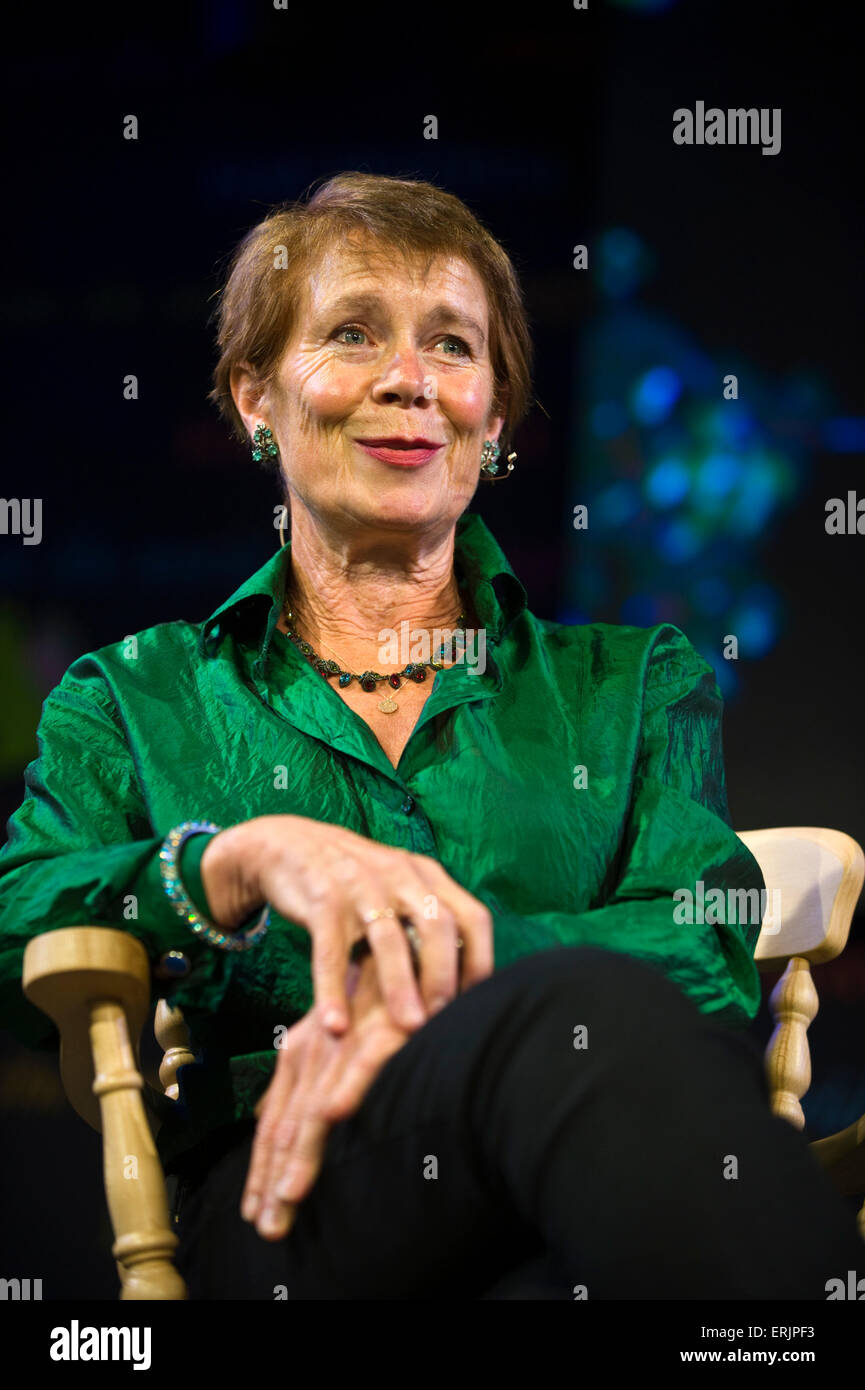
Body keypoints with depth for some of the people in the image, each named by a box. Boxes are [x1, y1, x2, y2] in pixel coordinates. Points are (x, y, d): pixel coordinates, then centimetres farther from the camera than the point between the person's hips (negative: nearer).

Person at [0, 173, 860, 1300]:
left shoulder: (632, 685, 26)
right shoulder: (135, 701, 25)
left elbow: (711, 950, 6)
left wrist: (432, 961, -13)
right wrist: (245, 859, -14)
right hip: (277, 1223, -1)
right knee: (583, 1011, -37)